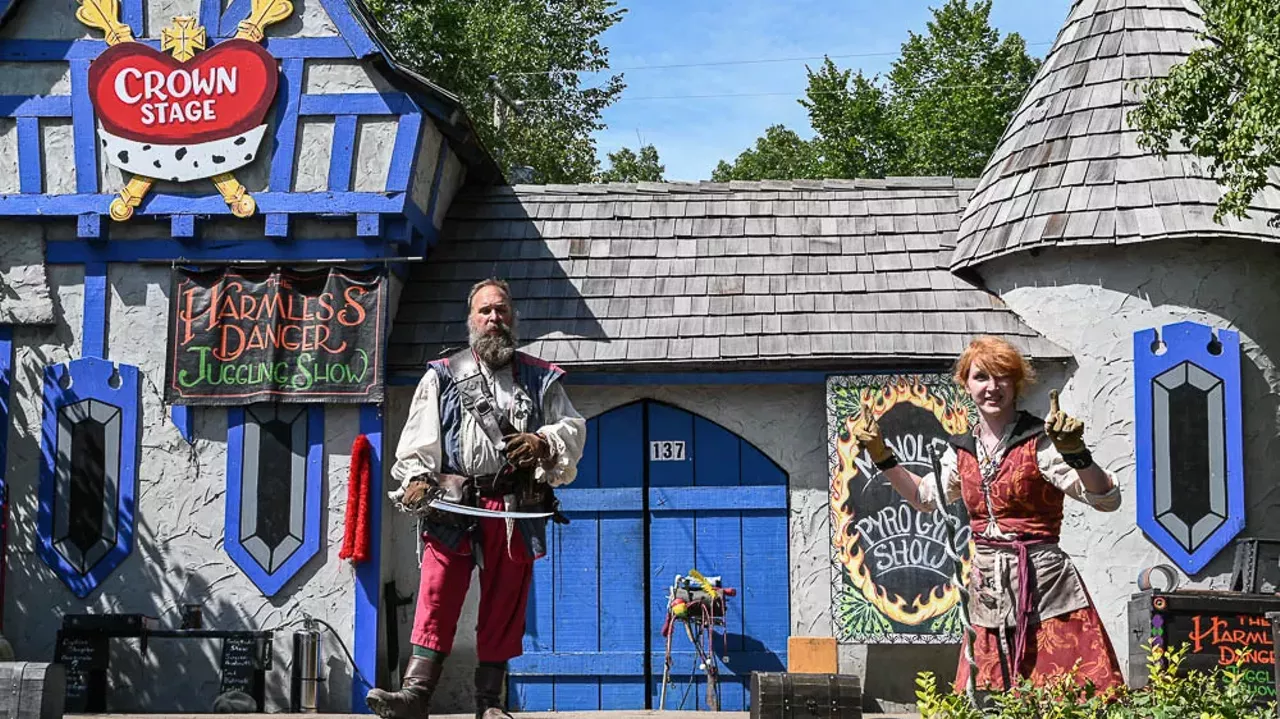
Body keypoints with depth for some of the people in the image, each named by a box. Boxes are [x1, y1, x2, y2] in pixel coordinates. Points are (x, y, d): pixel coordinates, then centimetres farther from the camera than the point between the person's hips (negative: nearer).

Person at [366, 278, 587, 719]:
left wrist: (545, 443, -6)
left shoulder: (541, 380, 17)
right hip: (453, 507, -1)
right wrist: (415, 478, -9)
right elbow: (418, 439, 9)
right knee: (437, 597, -11)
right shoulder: (442, 377, 15)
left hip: (515, 512, 1)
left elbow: (574, 430, 15)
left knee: (503, 608, 3)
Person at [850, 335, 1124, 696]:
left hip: (1043, 588, -6)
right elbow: (927, 496, 29)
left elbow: (1107, 500, -15)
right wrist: (880, 455, 23)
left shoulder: (1039, 443, -9)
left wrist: (1076, 453, -30)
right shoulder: (962, 450, 10)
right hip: (988, 595, 6)